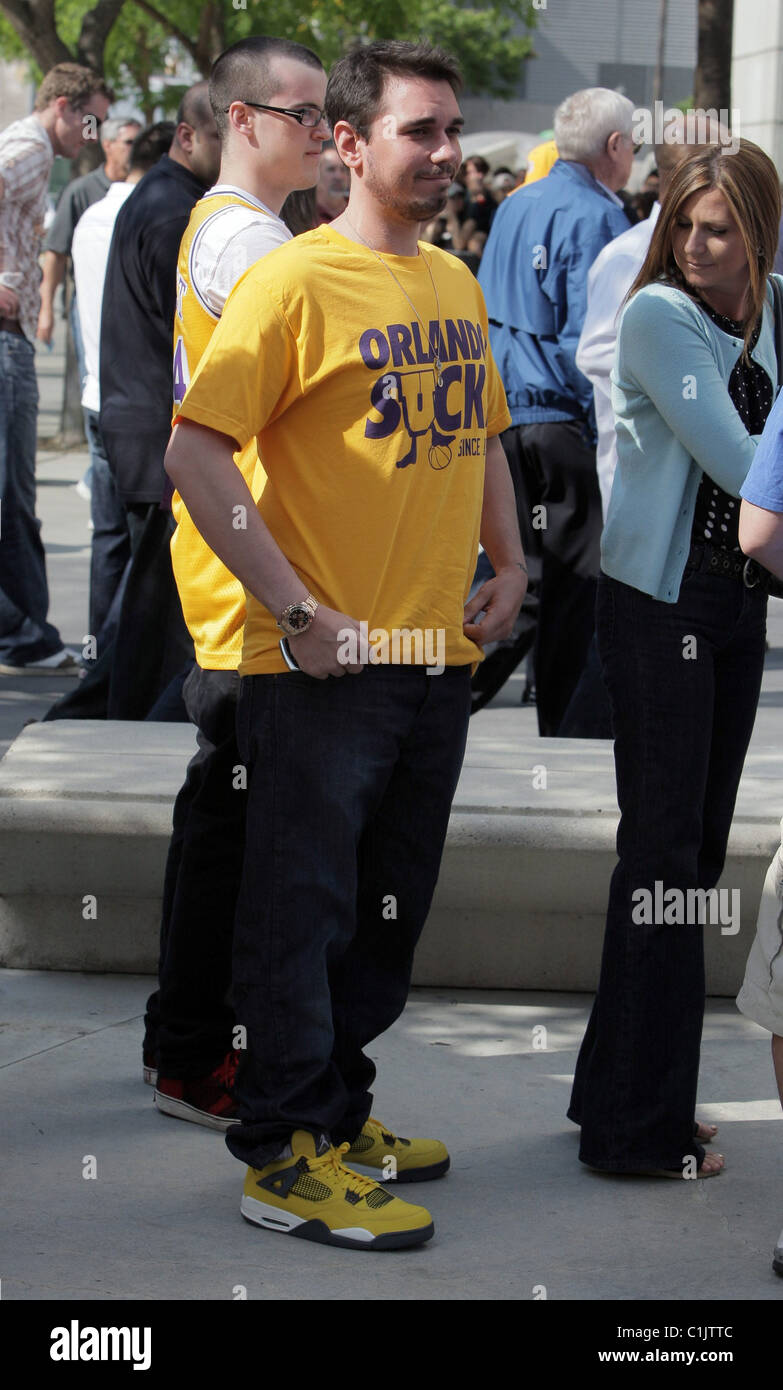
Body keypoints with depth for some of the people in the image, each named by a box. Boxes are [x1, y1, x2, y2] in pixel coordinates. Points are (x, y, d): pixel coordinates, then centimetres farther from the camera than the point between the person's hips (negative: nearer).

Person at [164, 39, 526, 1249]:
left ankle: (338, 1109, 28)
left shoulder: (456, 285, 12)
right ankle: (285, 1158, 6)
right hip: (327, 665, -7)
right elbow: (195, 452, -17)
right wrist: (296, 610, -18)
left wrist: (509, 565, 11)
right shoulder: (296, 281, -12)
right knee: (301, 909, -1)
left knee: (388, 910, 15)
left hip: (439, 654, 7)